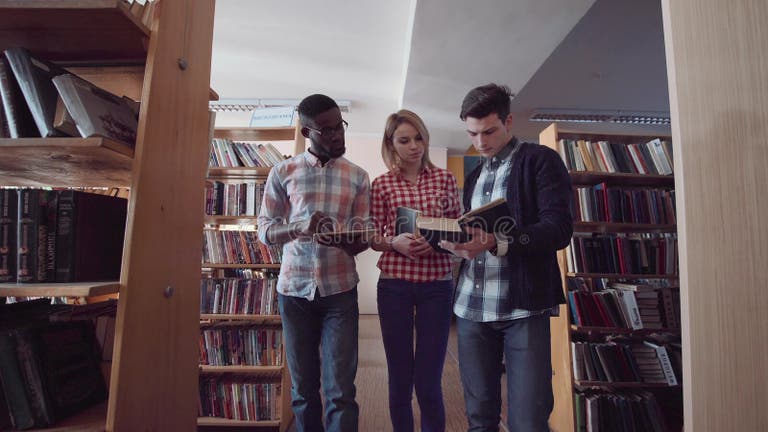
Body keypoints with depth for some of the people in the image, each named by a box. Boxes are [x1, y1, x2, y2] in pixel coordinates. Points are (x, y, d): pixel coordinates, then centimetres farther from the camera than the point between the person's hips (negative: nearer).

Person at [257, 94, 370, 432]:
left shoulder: (358, 177, 6)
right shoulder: (282, 172, 3)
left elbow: (359, 233, 3)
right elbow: (264, 230, 1)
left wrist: (355, 243, -22)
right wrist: (300, 227, -20)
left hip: (340, 289, 0)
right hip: (294, 289, 1)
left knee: (341, 389, 0)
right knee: (302, 387, 12)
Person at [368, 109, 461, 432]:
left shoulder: (445, 178, 5)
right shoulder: (381, 184, 2)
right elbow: (374, 237, 3)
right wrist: (395, 242, -17)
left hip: (437, 285, 0)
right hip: (394, 285, 0)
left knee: (428, 381, 5)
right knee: (400, 379, 11)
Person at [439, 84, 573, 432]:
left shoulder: (540, 161, 1)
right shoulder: (474, 176, 20)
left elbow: (559, 228, -11)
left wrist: (496, 242, -24)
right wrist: (456, 242, 2)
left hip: (523, 306, -5)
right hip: (470, 306, 6)